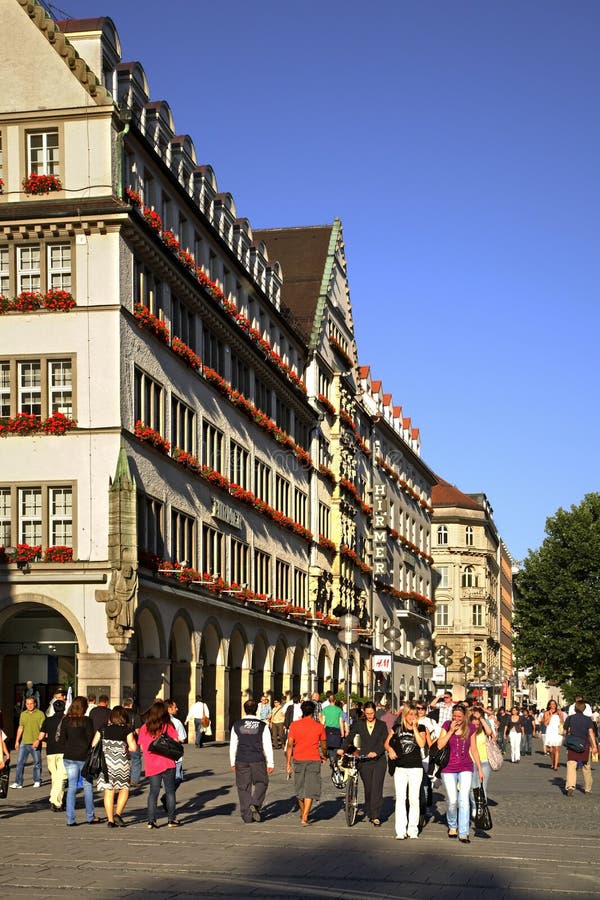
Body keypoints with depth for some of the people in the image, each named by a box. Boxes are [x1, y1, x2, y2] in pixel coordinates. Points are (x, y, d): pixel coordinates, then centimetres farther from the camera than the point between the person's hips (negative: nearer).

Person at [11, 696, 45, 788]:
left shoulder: (40, 714, -3)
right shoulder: (23, 714, 12)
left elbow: (42, 729, -7)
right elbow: (20, 728, 18)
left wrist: (38, 740, -17)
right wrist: (17, 741, 14)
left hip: (35, 743, -4)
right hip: (24, 742, 4)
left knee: (37, 762, 4)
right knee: (20, 762, -1)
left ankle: (37, 781, 16)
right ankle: (18, 782, 2)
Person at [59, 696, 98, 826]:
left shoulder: (66, 720, 1)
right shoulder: (87, 721, -9)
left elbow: (61, 739, 2)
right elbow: (91, 739, -7)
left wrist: (66, 751, 12)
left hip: (69, 757, 3)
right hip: (84, 757, -3)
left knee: (71, 787, 6)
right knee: (88, 786, 10)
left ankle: (70, 819, 3)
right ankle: (90, 817, 17)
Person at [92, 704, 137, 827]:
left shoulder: (103, 729, 4)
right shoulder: (126, 730, -3)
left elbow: (94, 745, 5)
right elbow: (133, 747, -8)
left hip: (106, 762, 2)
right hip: (121, 762, -2)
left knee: (108, 792, 7)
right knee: (124, 789, 12)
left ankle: (110, 820, 7)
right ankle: (118, 814, -5)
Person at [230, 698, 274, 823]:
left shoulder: (237, 725, 2)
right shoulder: (262, 725, -3)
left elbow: (233, 745, 7)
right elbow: (267, 746, -3)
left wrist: (233, 762, 16)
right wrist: (270, 763, 2)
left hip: (241, 761, 2)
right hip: (258, 760, -2)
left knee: (243, 787, 9)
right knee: (261, 783, 16)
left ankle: (247, 815, 10)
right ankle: (255, 804, -7)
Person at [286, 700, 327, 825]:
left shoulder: (294, 725, 0)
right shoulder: (319, 726, -1)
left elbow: (290, 745, -3)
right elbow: (323, 746, 9)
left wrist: (288, 763, 2)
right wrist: (324, 756, 29)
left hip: (298, 760, 2)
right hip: (313, 760, -2)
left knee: (300, 789, 18)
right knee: (310, 790, -1)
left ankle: (303, 813, 34)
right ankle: (305, 817, -11)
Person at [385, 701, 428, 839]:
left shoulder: (421, 728, 2)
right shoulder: (397, 728, 5)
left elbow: (422, 744, -14)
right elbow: (386, 743, 13)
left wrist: (414, 728, -14)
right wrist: (390, 749, -8)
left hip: (415, 768, -1)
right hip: (400, 768, 1)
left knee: (414, 799, 1)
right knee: (400, 798, -3)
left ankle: (413, 829, 9)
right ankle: (400, 831, -3)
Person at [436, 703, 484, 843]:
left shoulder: (470, 727, 2)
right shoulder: (447, 725, -2)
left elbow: (474, 750, 9)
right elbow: (440, 745, -11)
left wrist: (480, 769, 10)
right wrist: (451, 731, -17)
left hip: (466, 768, 0)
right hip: (449, 768, 0)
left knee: (464, 799, -10)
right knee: (452, 800, 0)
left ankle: (463, 833, -8)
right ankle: (452, 826, 27)